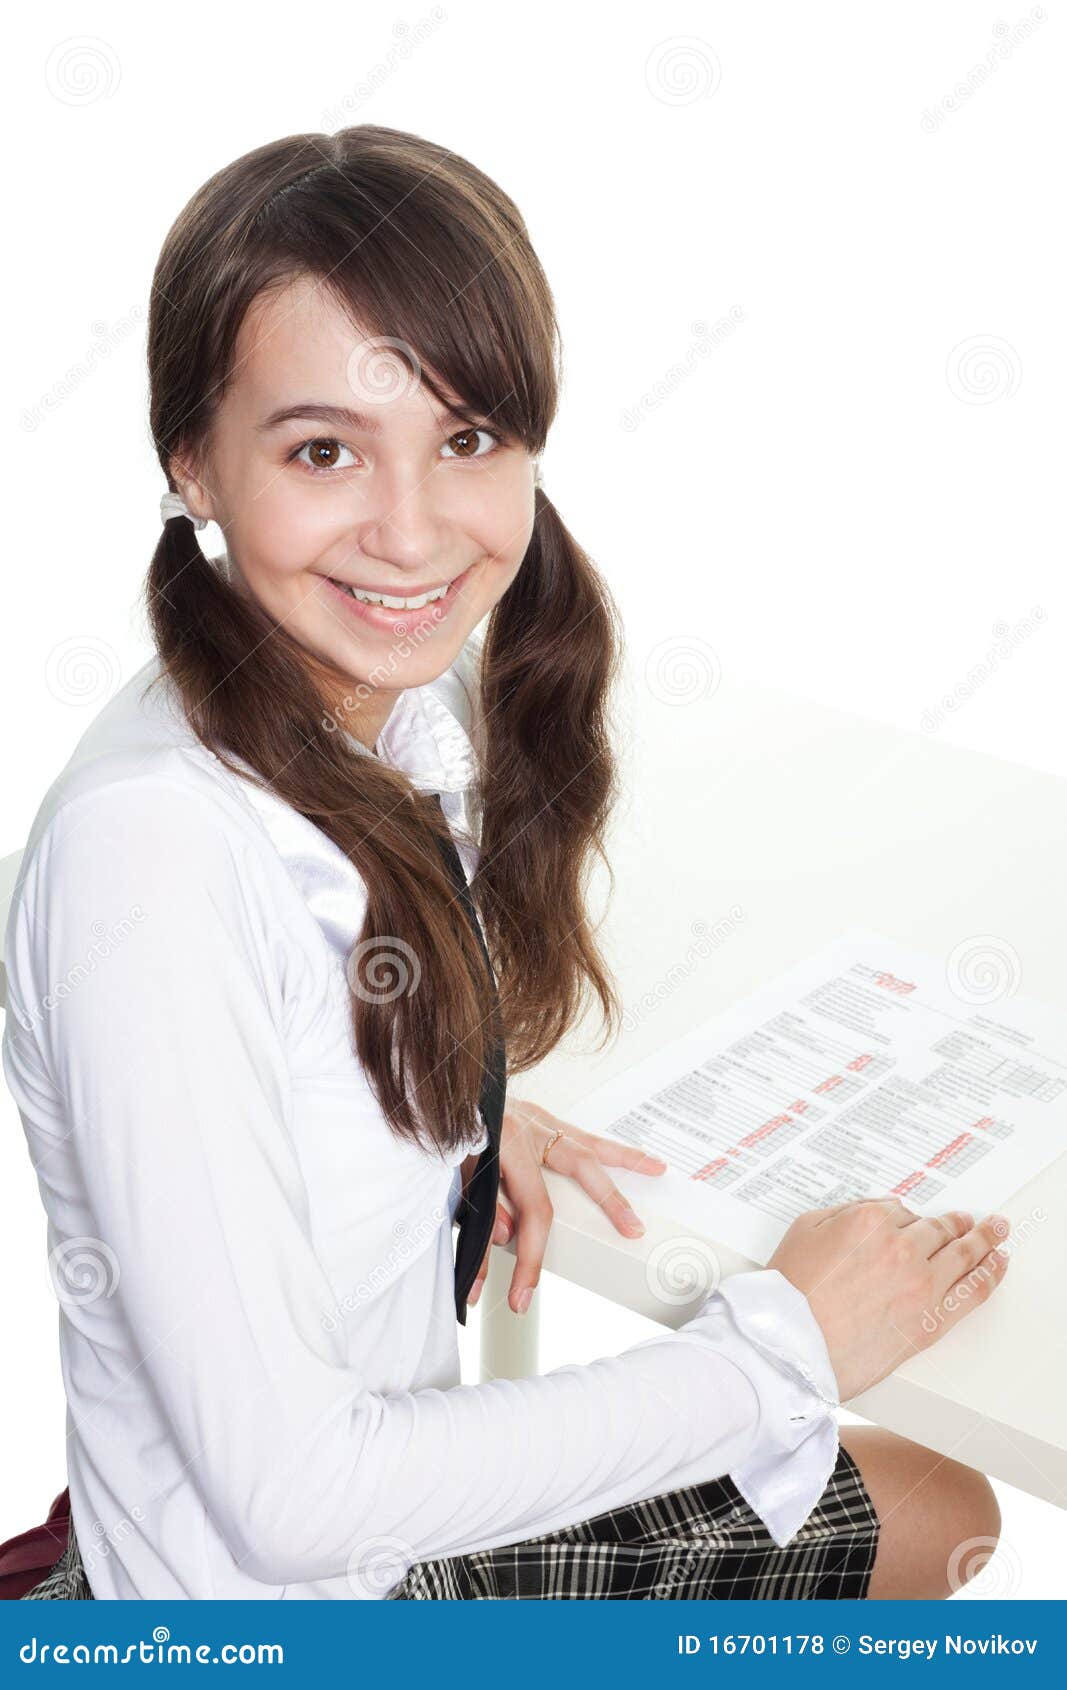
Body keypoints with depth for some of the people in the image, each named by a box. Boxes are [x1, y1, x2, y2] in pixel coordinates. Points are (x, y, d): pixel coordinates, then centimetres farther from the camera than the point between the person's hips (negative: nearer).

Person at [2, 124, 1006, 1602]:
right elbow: (288, 1497, -28)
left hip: (404, 1476, 7)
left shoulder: (411, 702, -7)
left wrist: (469, 1117, -6)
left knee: (942, 1518, 22)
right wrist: (785, 1342, -20)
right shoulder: (149, 855, -31)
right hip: (269, 1594, -7)